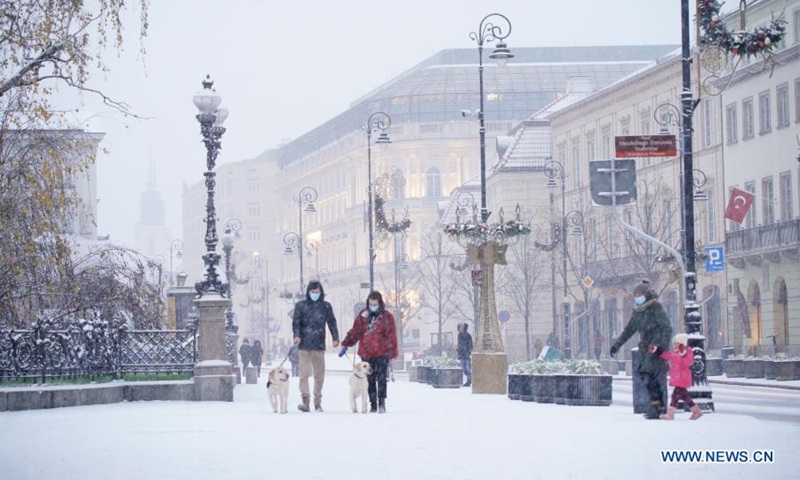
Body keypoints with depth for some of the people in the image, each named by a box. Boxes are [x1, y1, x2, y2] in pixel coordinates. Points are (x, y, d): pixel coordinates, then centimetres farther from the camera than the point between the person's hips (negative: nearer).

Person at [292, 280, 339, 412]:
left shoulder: (326, 306, 9)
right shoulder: (301, 305, 6)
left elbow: (332, 322, 8)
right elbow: (296, 322, 1)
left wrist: (335, 338, -4)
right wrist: (297, 335, -16)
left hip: (319, 345, 2)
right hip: (304, 345, -2)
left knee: (319, 374, 4)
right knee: (304, 373, -10)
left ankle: (318, 402, 11)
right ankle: (305, 401, -15)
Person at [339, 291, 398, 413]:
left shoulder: (387, 316, 1)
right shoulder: (363, 316, 8)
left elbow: (392, 336, 1)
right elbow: (354, 332, 11)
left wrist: (392, 353, -2)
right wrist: (345, 345, 5)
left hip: (382, 354, -3)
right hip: (366, 354, 3)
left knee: (381, 379, -13)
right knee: (370, 380, 6)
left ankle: (382, 403, -13)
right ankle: (373, 404, 11)